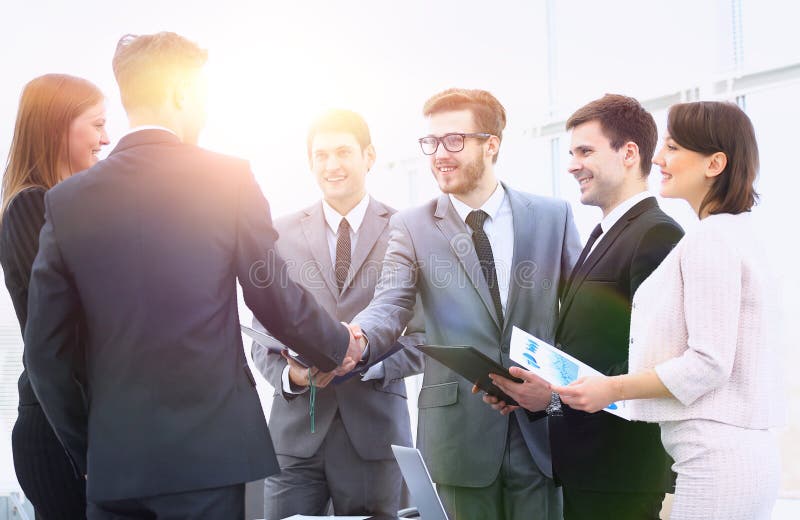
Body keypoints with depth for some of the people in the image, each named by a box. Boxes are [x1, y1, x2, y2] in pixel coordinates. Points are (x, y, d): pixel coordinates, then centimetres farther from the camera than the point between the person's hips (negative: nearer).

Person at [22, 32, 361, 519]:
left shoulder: (67, 200, 3)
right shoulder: (227, 178, -5)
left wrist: (85, 448, 15)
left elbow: (45, 350, 4)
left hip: (112, 459, 3)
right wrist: (340, 345, 18)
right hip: (208, 451, -3)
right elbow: (277, 299, -1)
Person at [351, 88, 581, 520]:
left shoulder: (553, 216, 4)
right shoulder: (412, 227, 2)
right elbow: (389, 309, -9)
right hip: (457, 432, -1)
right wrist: (354, 339, -31)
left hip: (540, 428, 1)